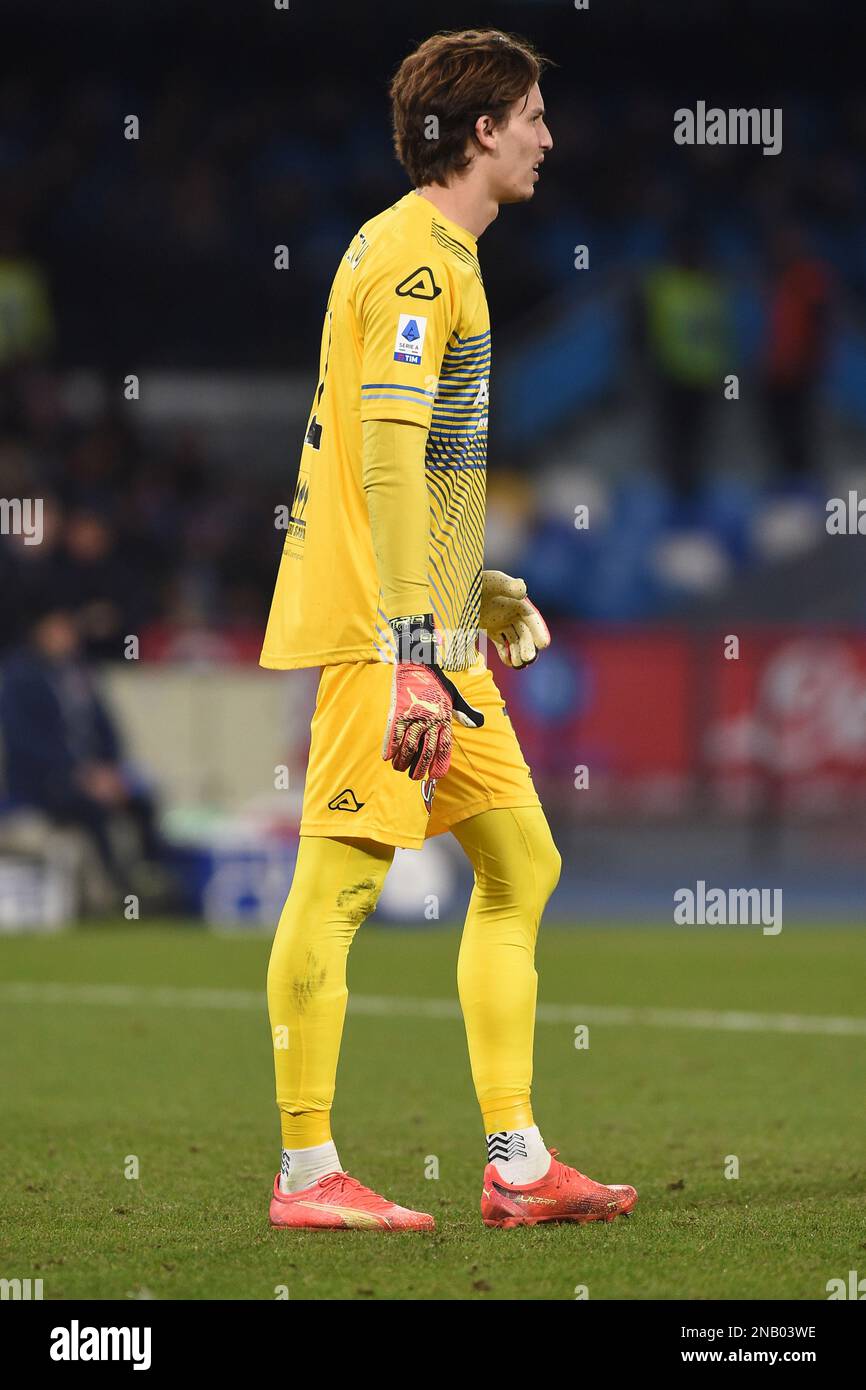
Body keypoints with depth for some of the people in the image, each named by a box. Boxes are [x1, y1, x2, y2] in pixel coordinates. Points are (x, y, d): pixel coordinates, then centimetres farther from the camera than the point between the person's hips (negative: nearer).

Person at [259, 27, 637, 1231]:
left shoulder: (435, 253, 19)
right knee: (343, 874, -7)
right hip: (382, 630, -11)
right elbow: (386, 454, -21)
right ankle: (306, 1174, -4)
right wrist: (413, 649, -26)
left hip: (435, 632, 11)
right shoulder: (417, 256, -12)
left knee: (521, 864, 10)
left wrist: (479, 590, 29)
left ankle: (518, 1165, 12)